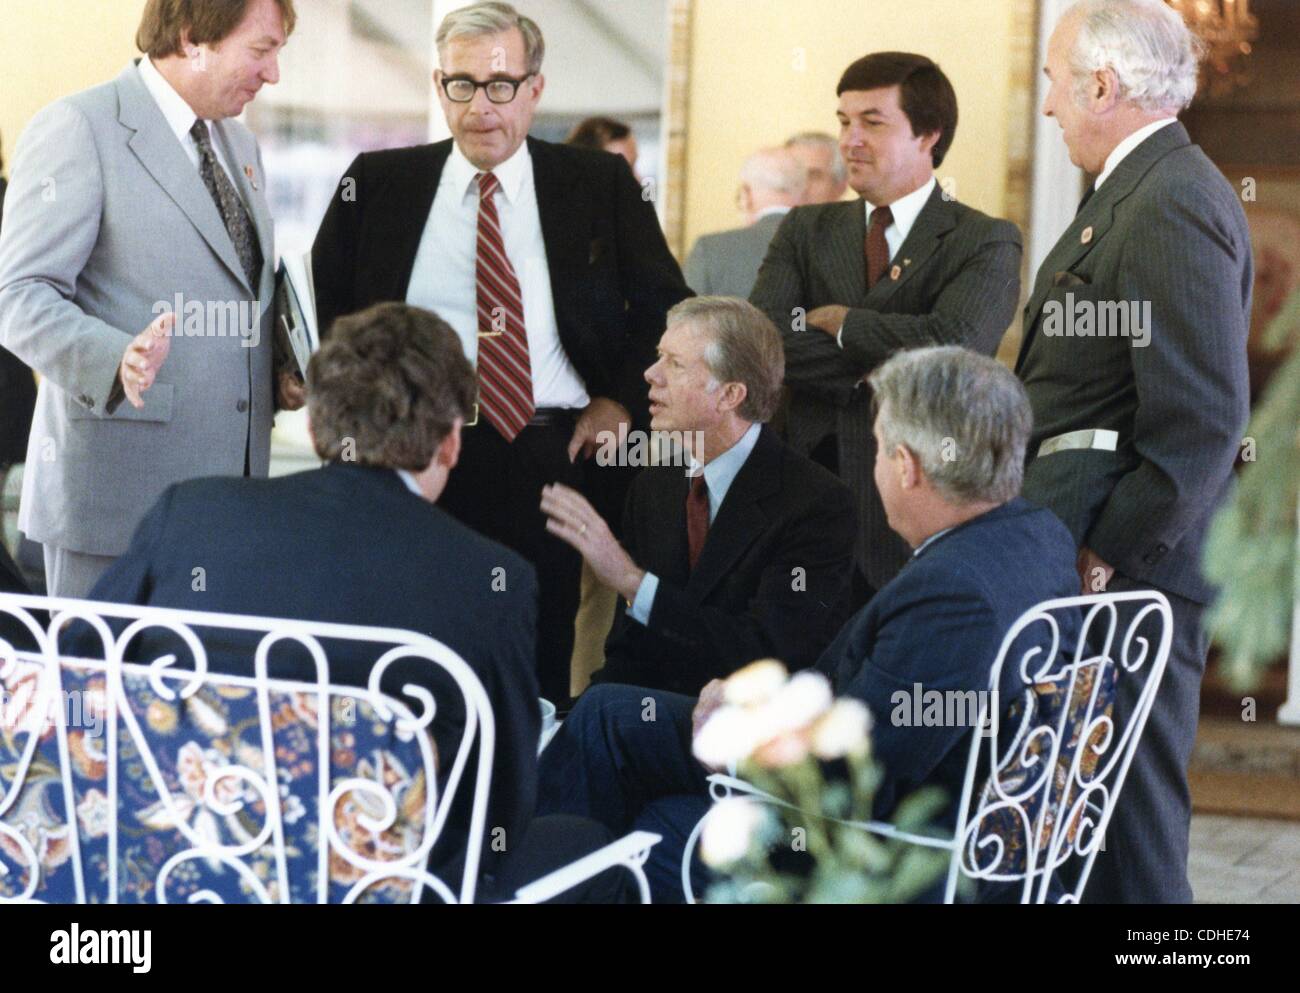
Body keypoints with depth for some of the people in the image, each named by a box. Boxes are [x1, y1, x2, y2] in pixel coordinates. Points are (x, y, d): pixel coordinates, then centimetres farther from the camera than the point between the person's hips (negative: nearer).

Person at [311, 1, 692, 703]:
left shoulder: (600, 185, 8)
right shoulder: (377, 185, 8)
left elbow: (667, 310, 13)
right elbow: (323, 308, 15)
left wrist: (620, 401, 1)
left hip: (557, 461, 0)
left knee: (543, 670, 2)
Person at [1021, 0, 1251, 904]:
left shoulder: (1171, 203, -16)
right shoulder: (1144, 188, 17)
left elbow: (1204, 417, -22)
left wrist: (1109, 554, -19)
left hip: (1129, 563, -11)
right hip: (1096, 544, 11)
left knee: (1130, 821, -5)